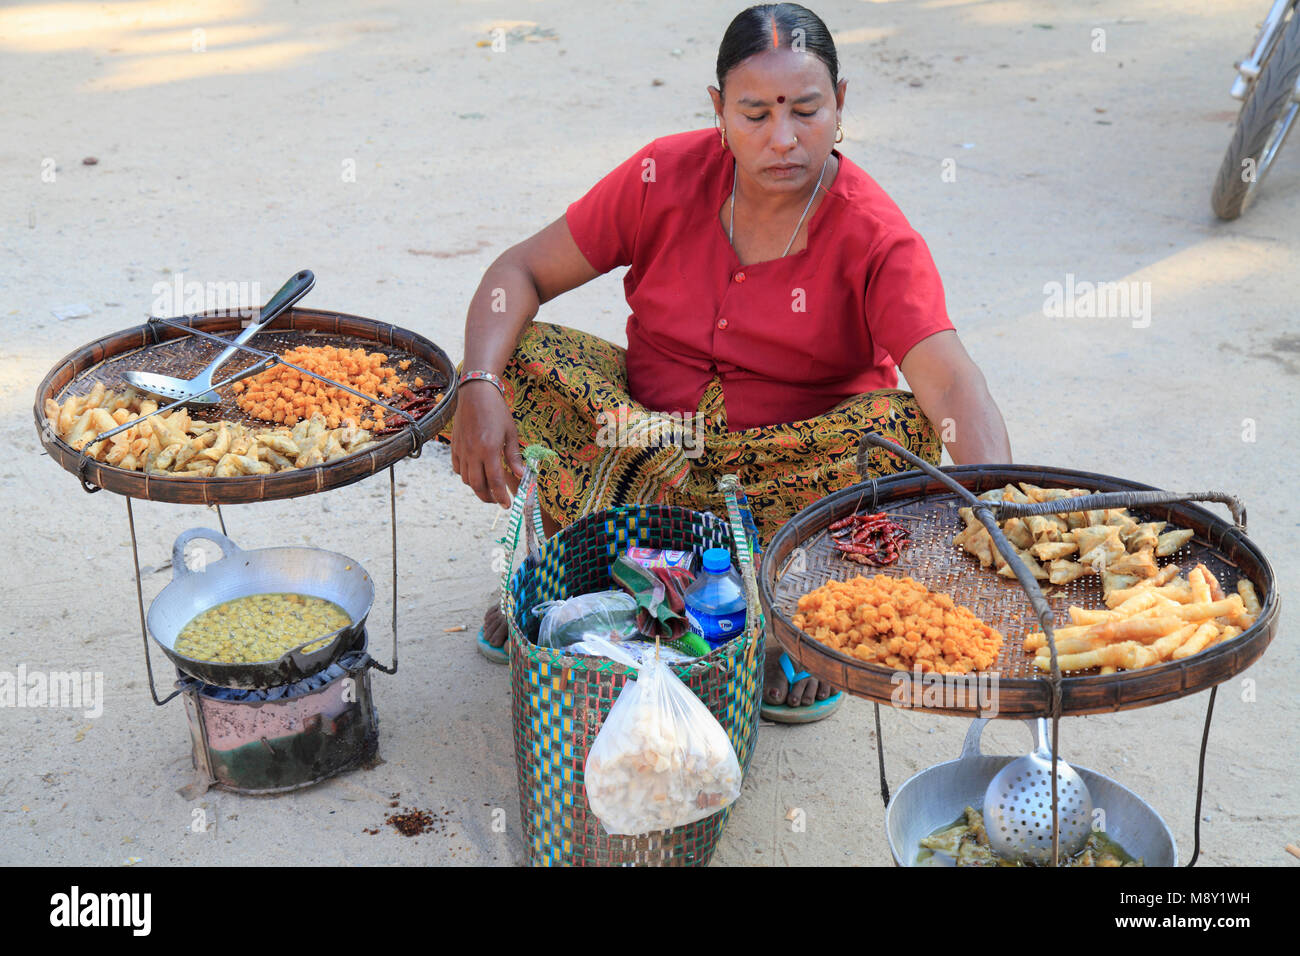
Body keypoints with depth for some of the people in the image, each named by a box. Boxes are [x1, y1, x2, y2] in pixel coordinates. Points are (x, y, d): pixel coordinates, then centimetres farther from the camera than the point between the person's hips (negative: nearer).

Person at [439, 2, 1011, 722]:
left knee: (901, 427, -32)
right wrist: (479, 386, -26)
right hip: (649, 429, 2)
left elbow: (954, 388, -32)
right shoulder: (667, 176, -12)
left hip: (795, 459, -2)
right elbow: (522, 270, -7)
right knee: (507, 371, -18)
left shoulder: (874, 237, -20)